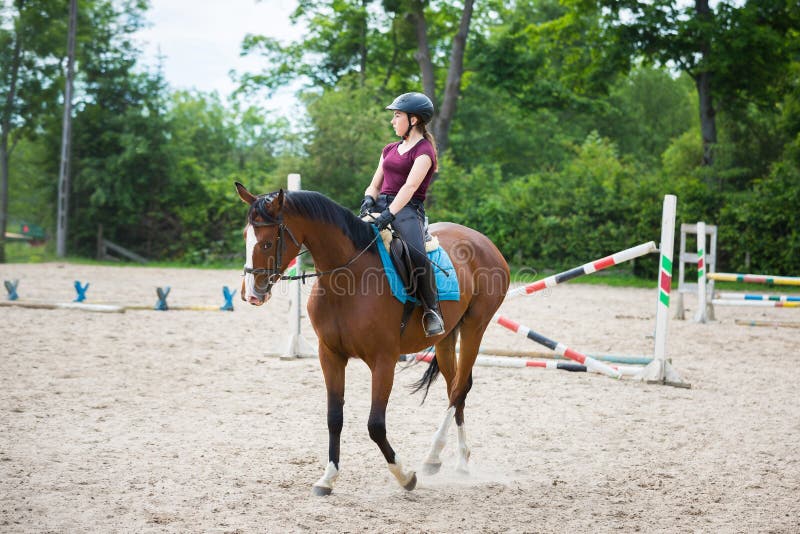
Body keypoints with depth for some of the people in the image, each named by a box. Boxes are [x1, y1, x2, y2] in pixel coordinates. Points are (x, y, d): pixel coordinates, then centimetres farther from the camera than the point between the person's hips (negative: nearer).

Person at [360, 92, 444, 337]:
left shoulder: (424, 150, -1)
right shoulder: (390, 150, 23)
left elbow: (410, 186, -15)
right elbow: (375, 185, 21)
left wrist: (389, 214, -28)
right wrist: (369, 200, -3)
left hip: (408, 209, -7)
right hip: (380, 205, 8)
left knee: (417, 257, -33)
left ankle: (432, 309, -14)